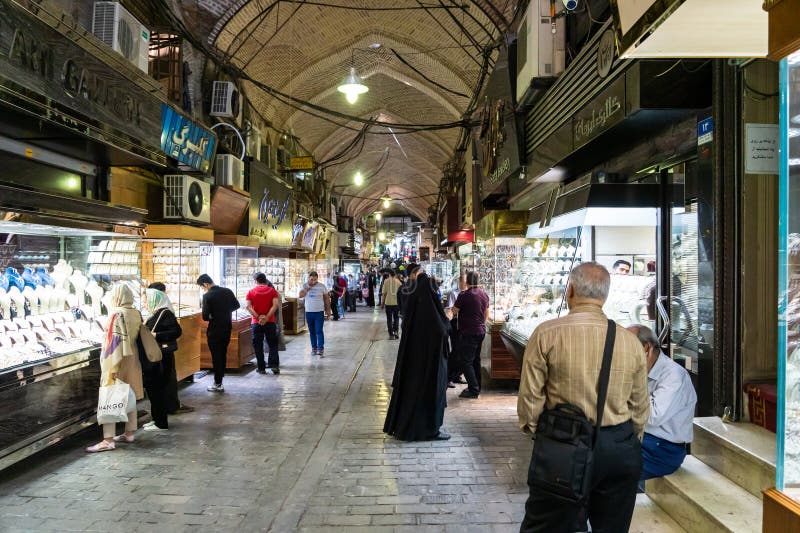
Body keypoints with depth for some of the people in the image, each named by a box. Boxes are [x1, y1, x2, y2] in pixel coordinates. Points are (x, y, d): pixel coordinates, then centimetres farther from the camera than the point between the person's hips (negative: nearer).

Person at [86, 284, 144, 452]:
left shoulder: (117, 315, -17)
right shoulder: (136, 314, 4)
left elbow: (115, 342, -21)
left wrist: (112, 368, -20)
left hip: (117, 363, -8)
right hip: (132, 362, 8)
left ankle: (108, 440, -2)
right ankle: (129, 433, 24)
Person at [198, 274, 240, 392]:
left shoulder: (207, 296, -16)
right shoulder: (228, 291, 0)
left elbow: (205, 316, -18)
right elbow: (236, 305, 10)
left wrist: (211, 317, 2)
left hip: (214, 330, -5)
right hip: (227, 328, 5)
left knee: (216, 356, 3)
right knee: (223, 354, 16)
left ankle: (218, 384, 9)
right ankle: (219, 380, 24)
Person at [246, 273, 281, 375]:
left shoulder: (251, 292, 2)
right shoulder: (272, 291, 3)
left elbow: (248, 307, -11)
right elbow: (275, 305, -10)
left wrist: (258, 317, -15)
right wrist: (267, 317, -14)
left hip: (256, 323, 0)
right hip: (270, 322, 0)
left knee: (258, 346, 7)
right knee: (273, 344, 9)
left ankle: (261, 368, 9)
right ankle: (274, 365, -1)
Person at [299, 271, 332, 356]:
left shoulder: (322, 286, -1)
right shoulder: (305, 286, 3)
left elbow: (327, 298, 5)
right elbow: (301, 295, -12)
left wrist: (328, 310, 3)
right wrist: (308, 287, -17)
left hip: (319, 312, -2)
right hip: (309, 312, 3)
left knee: (319, 331, -8)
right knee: (312, 332, 10)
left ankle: (321, 349, -9)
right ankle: (314, 348, 19)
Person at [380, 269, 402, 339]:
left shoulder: (386, 281, -4)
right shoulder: (398, 281, 0)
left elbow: (384, 293, -4)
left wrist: (382, 303, 6)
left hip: (388, 303, -1)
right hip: (397, 303, 1)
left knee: (389, 319, 8)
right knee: (396, 318, 16)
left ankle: (391, 334, 8)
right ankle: (396, 331, 0)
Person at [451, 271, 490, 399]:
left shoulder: (464, 295, -16)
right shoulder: (484, 294, 8)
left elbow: (454, 311, -8)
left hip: (468, 332, -8)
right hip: (481, 331, 8)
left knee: (465, 361, -3)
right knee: (476, 360, 17)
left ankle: (473, 390, -6)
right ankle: (477, 387, 24)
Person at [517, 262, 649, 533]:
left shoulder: (546, 334, -10)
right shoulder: (631, 341, 1)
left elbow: (530, 396, -6)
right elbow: (640, 407, 8)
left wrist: (532, 430, 12)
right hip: (621, 448, 4)